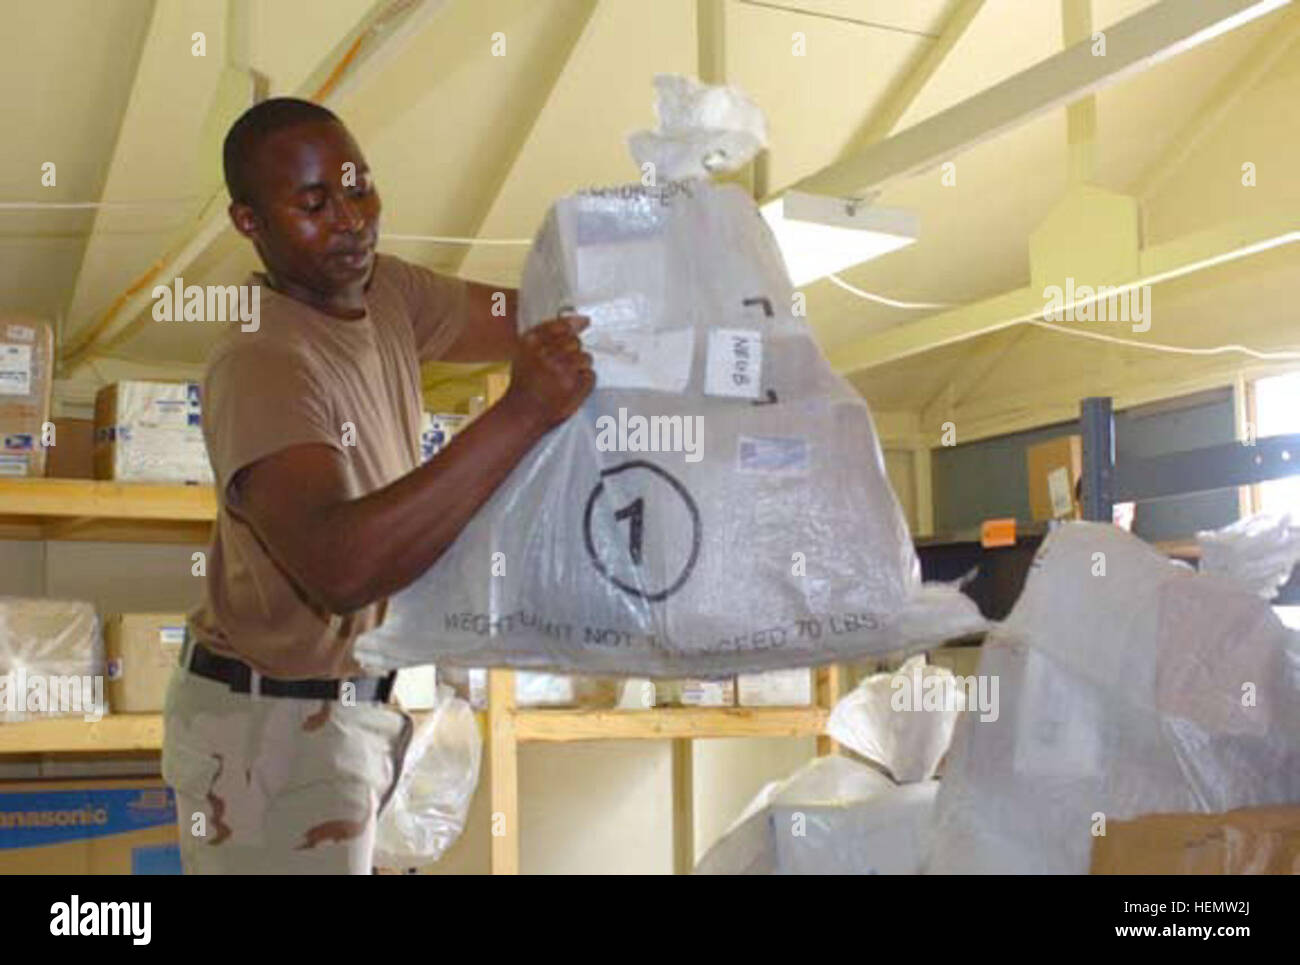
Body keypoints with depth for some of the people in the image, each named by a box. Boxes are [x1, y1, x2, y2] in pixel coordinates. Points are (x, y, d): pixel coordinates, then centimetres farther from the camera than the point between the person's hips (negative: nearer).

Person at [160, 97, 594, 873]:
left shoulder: (384, 292, 0)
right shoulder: (262, 365, -27)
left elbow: (525, 317, 8)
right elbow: (340, 566, -41)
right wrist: (522, 415, -44)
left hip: (358, 701, 8)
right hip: (273, 728, -8)